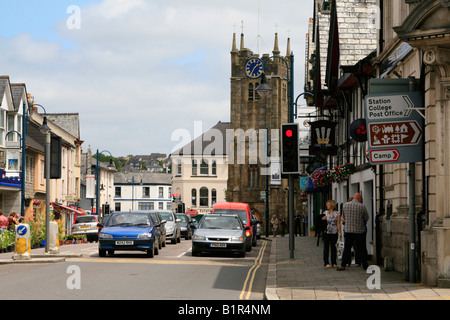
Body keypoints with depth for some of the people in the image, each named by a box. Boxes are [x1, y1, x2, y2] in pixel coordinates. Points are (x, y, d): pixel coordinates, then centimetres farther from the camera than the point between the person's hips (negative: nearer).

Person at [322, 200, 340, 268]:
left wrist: (339, 232, -4)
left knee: (333, 247, 2)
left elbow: (338, 224, 2)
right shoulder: (325, 212, 7)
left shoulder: (337, 213, 2)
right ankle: (326, 263, 6)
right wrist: (323, 219, -8)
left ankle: (334, 263, 11)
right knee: (326, 247, 2)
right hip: (326, 232, 1)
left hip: (334, 233, -1)